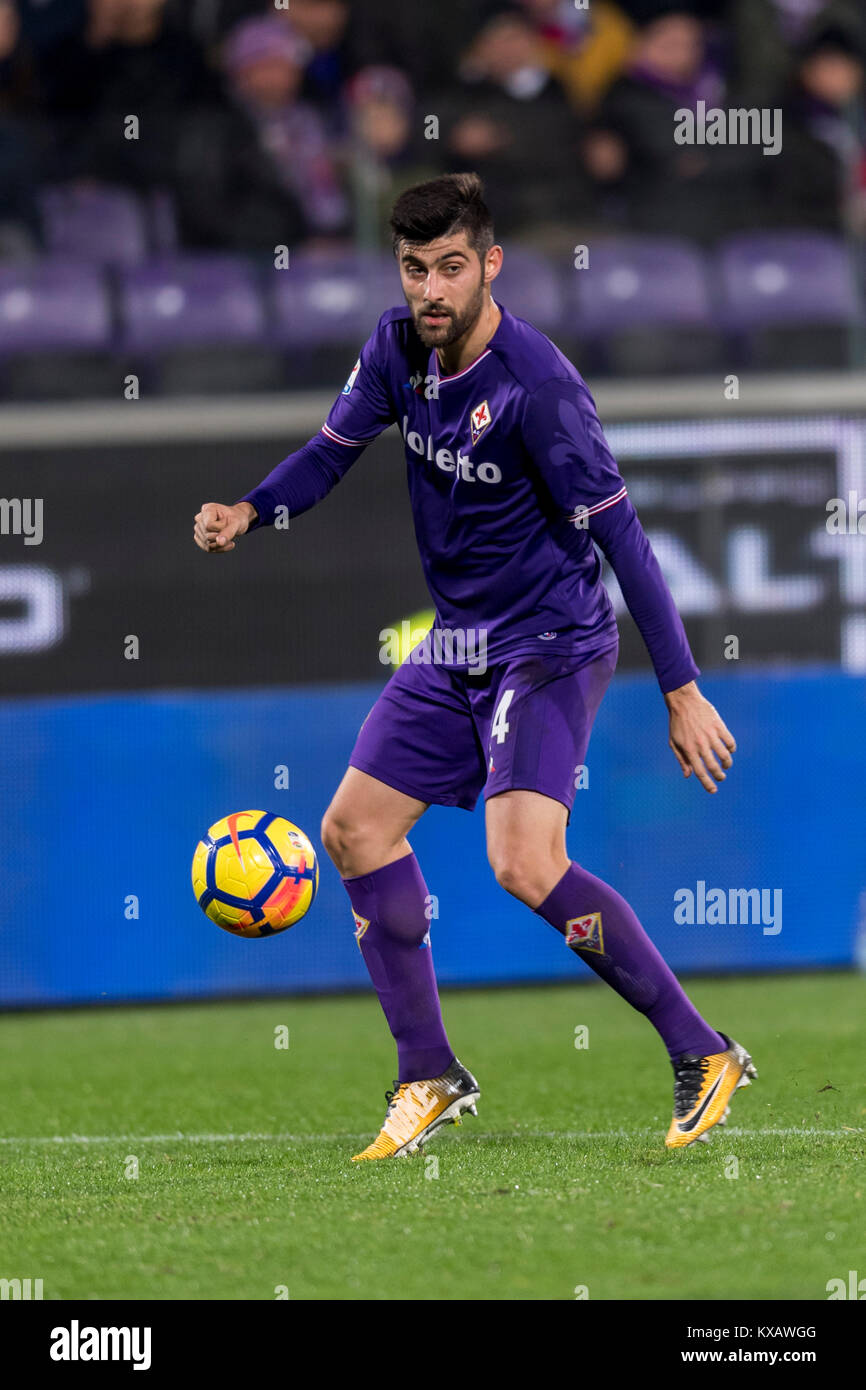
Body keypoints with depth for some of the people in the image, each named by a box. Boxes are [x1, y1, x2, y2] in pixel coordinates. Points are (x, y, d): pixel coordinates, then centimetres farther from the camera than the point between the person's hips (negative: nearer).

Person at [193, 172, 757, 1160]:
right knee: (355, 829, 6)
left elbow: (619, 535, -21)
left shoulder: (535, 383, -24)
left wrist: (682, 691, -21)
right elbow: (334, 448, 13)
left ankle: (703, 1057, -12)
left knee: (525, 866, -23)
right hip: (455, 645, 8)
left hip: (551, 644, -8)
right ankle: (430, 1079, 17)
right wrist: (249, 511, -7)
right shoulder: (397, 349, -2)